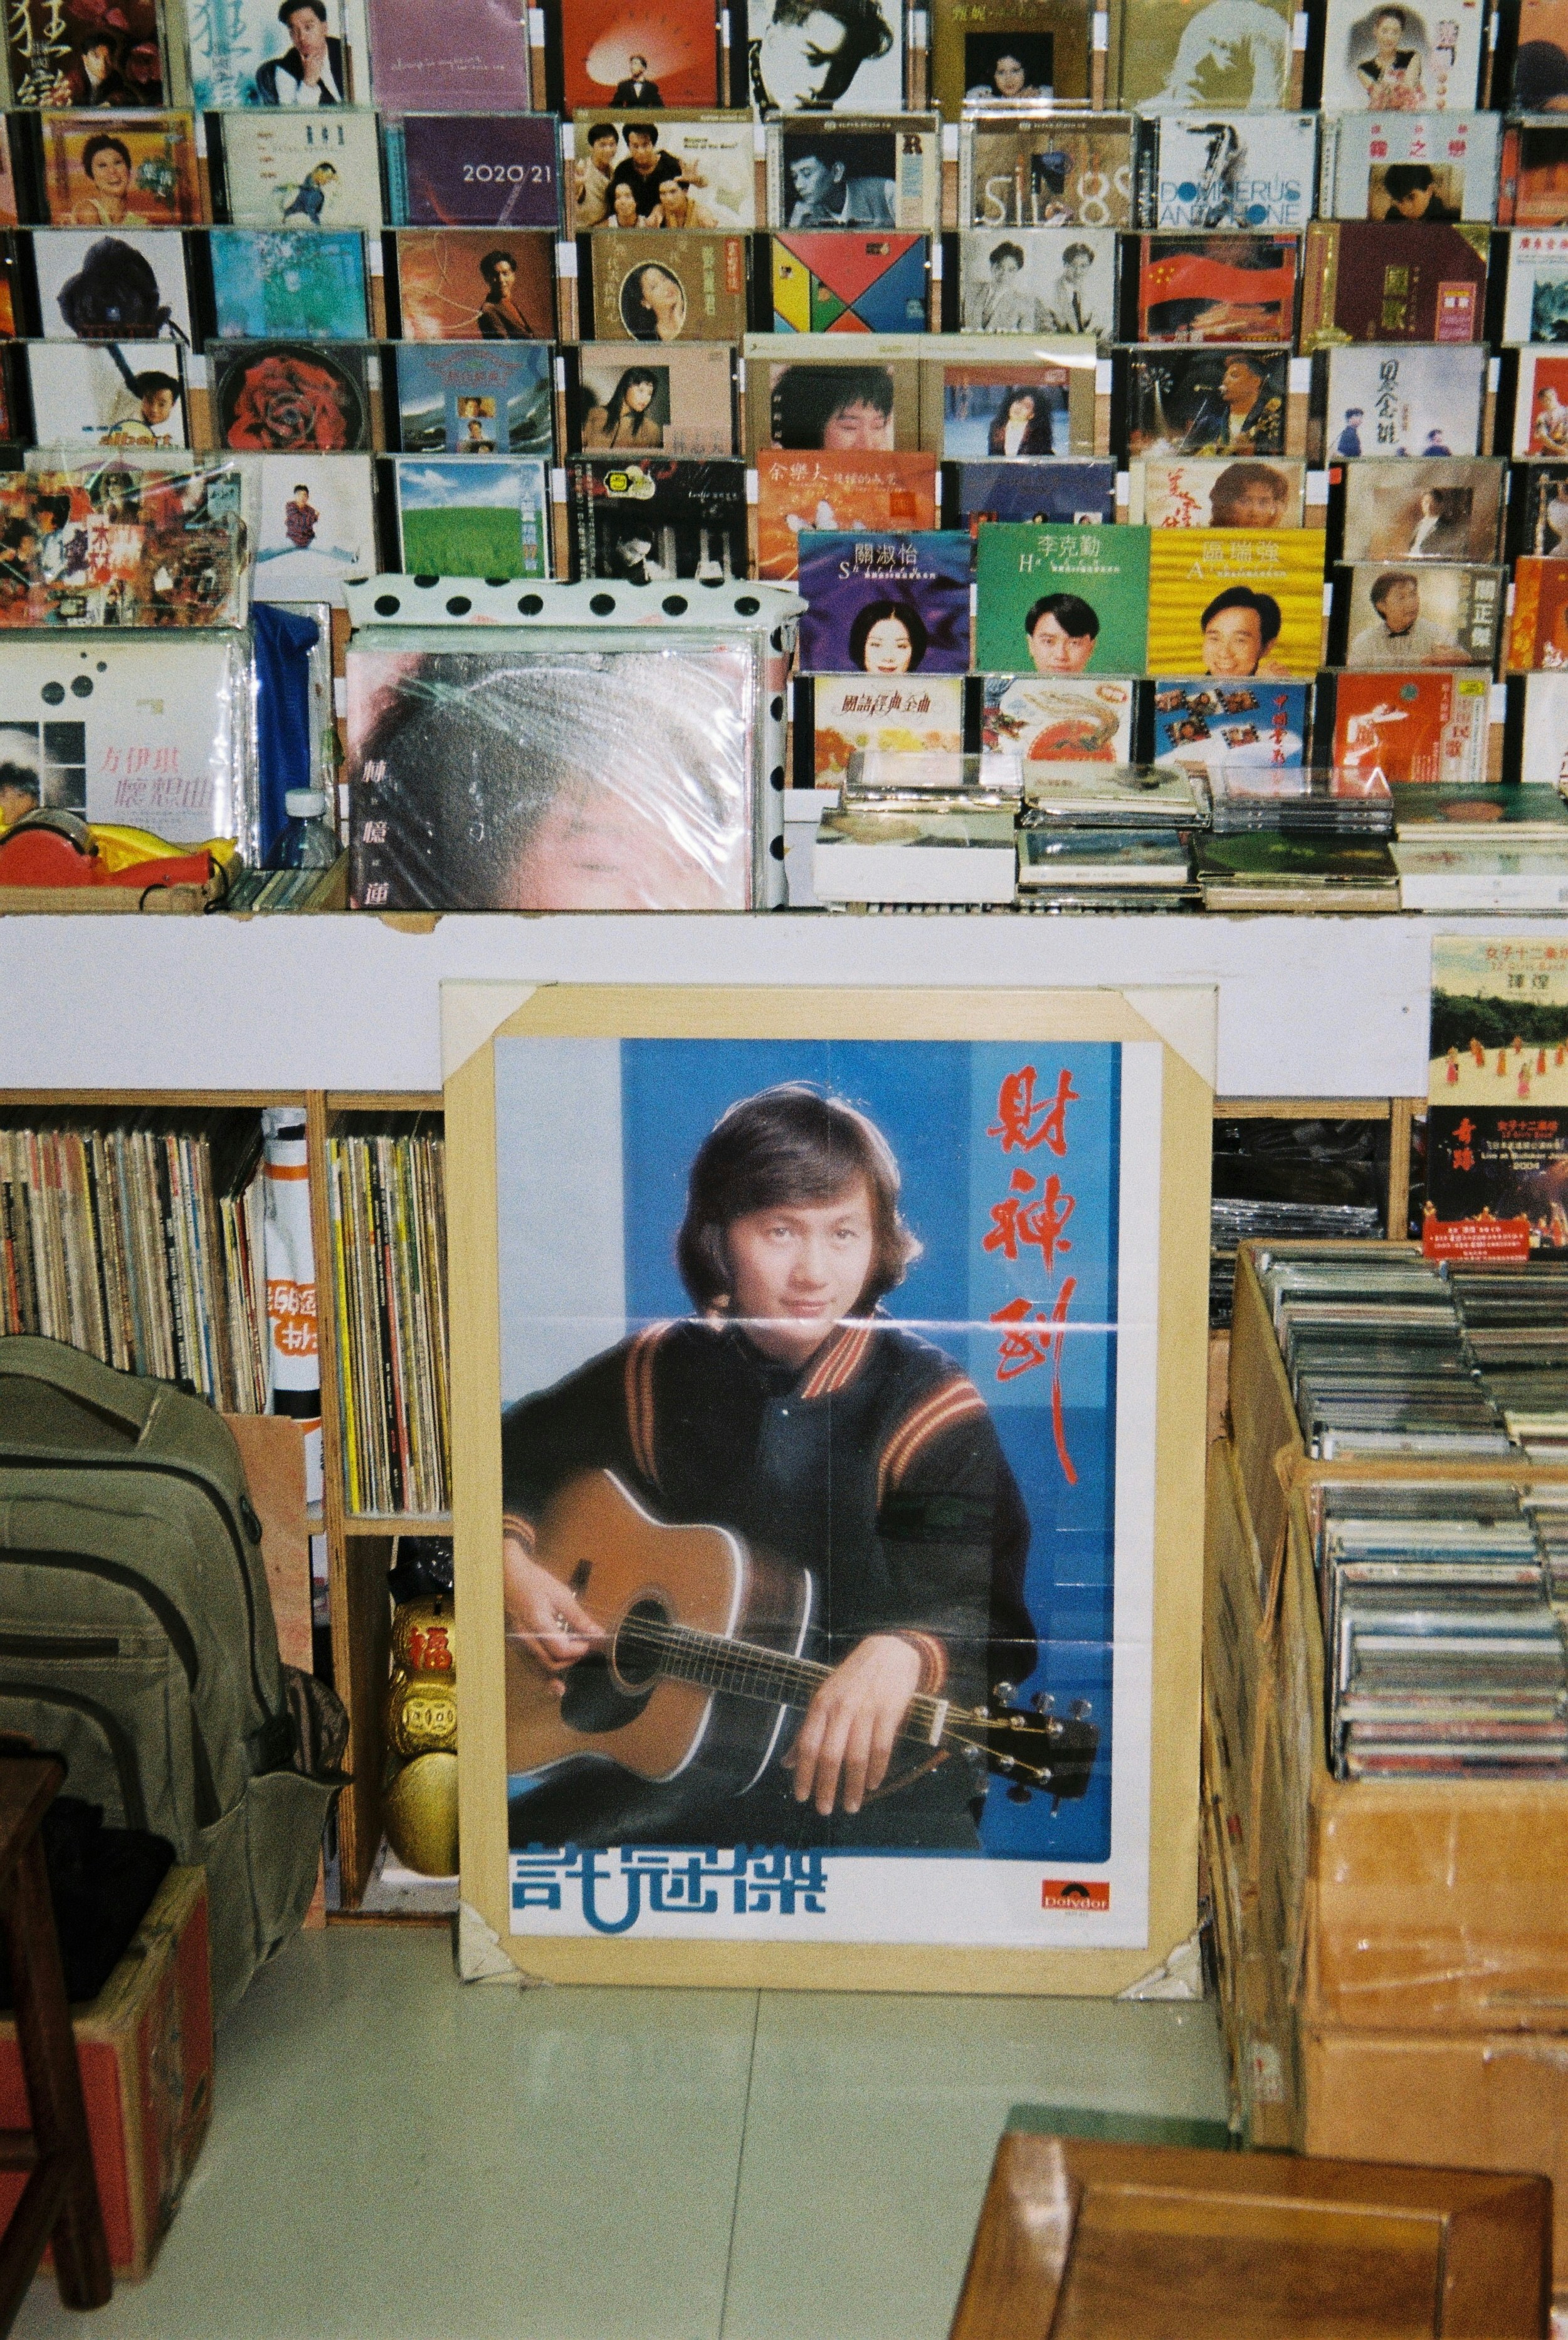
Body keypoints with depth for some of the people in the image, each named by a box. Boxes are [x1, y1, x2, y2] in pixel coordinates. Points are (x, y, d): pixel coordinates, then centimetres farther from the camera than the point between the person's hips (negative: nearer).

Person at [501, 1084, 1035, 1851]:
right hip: (676, 1745, 3)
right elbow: (513, 1452, 21)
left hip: (871, 1769, -3)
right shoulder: (659, 1374, 4)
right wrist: (511, 1557, 0)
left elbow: (982, 1606, -22)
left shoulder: (926, 1403, -9)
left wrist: (902, 1653, -44)